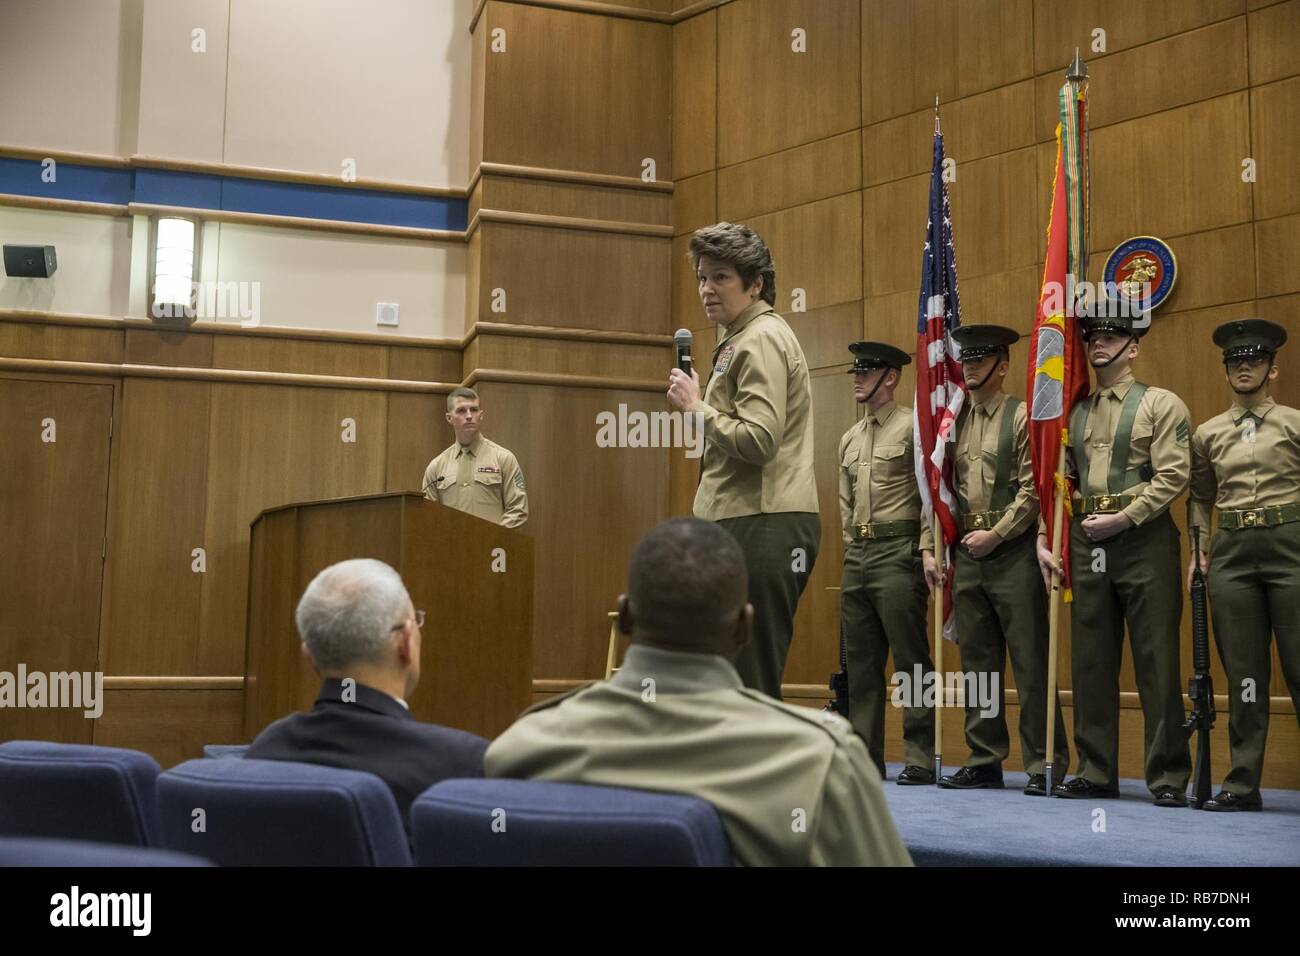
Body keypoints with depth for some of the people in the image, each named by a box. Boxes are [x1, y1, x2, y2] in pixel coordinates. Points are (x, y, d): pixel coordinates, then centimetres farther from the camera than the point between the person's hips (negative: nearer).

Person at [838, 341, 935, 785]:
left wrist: (928, 549, -15)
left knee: (910, 658, -6)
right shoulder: (849, 439, 18)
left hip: (898, 552, -7)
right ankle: (865, 756, 14)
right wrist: (853, 546, 14)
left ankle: (921, 759, -1)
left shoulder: (913, 427, -3)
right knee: (861, 661, 8)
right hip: (856, 556, 8)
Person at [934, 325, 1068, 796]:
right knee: (978, 662, 10)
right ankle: (985, 762, 18)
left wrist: (995, 534, -12)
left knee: (1030, 661, -3)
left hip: (1012, 551, -6)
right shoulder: (954, 422, 14)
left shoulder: (1022, 417, -3)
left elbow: (1032, 490, -9)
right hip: (966, 553, 6)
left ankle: (1045, 766, 4)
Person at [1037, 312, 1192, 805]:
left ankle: (1168, 777, 5)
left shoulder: (1161, 404, 1)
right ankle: (1096, 773, 15)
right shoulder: (1075, 413, 16)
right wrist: (1044, 538, 5)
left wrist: (1122, 518, -15)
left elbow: (1173, 476, -9)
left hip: (1144, 539, -5)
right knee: (1090, 663, 7)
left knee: (1157, 663, -3)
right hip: (1087, 544, 5)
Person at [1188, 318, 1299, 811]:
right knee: (1243, 672, 5)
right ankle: (1243, 785, 11)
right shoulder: (1208, 434, 13)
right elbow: (1199, 498, 18)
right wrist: (1197, 552, 7)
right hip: (1232, 551, 3)